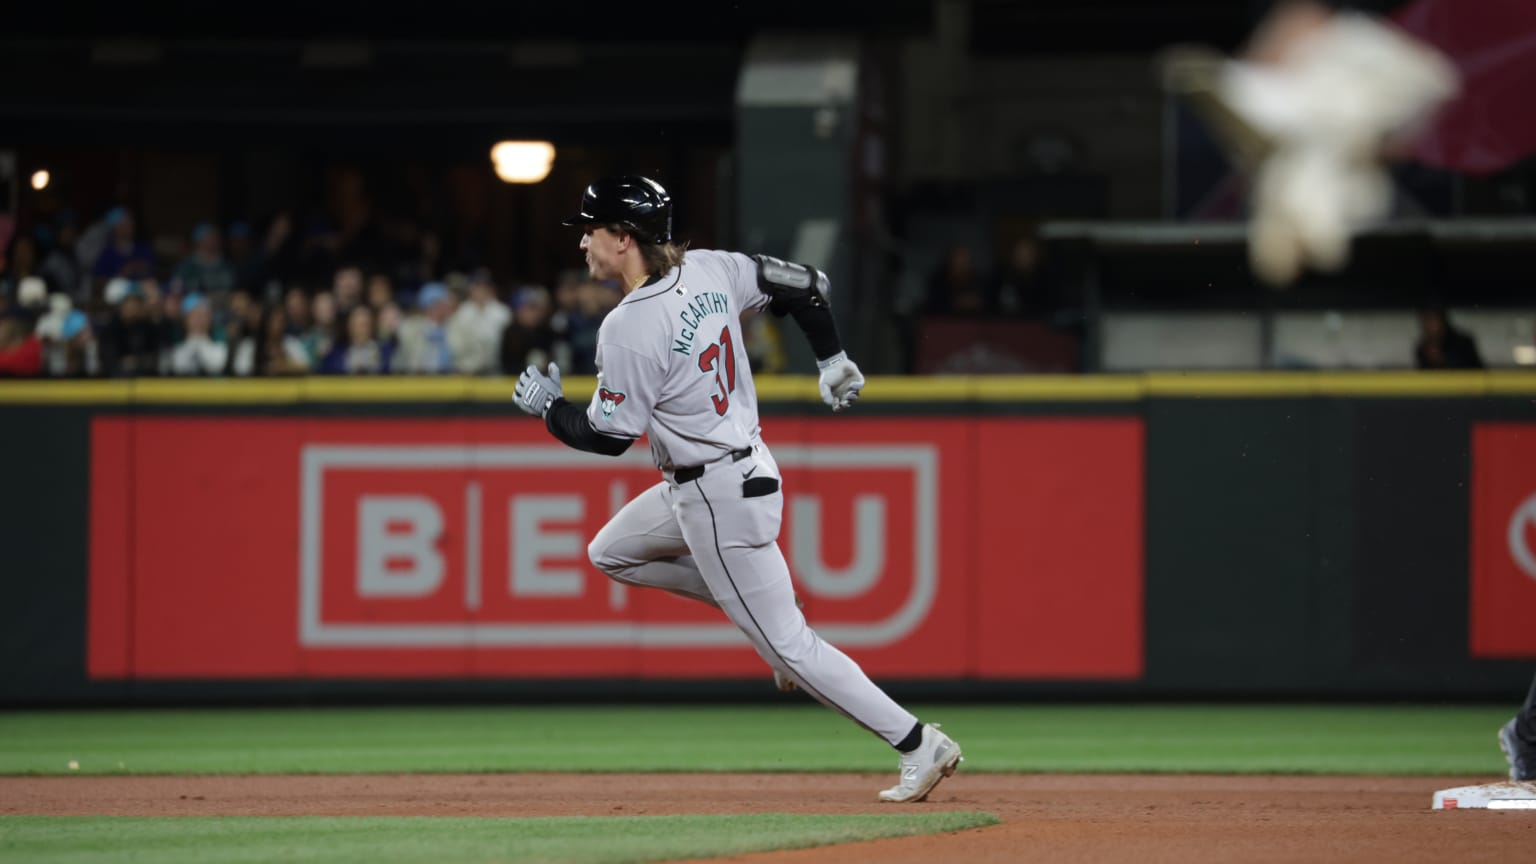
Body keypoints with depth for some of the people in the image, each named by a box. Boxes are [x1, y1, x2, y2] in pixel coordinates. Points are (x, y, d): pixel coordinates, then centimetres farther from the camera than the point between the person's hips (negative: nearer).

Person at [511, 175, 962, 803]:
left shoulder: (630, 327, -23)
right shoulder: (709, 270, 0)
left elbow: (607, 437, -17)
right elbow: (806, 284, 7)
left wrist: (547, 407, 0)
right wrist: (833, 359, 16)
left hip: (717, 497, -9)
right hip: (748, 465, 9)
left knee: (785, 644, -2)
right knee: (610, 553, 24)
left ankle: (919, 745, -1)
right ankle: (761, 605, 19)